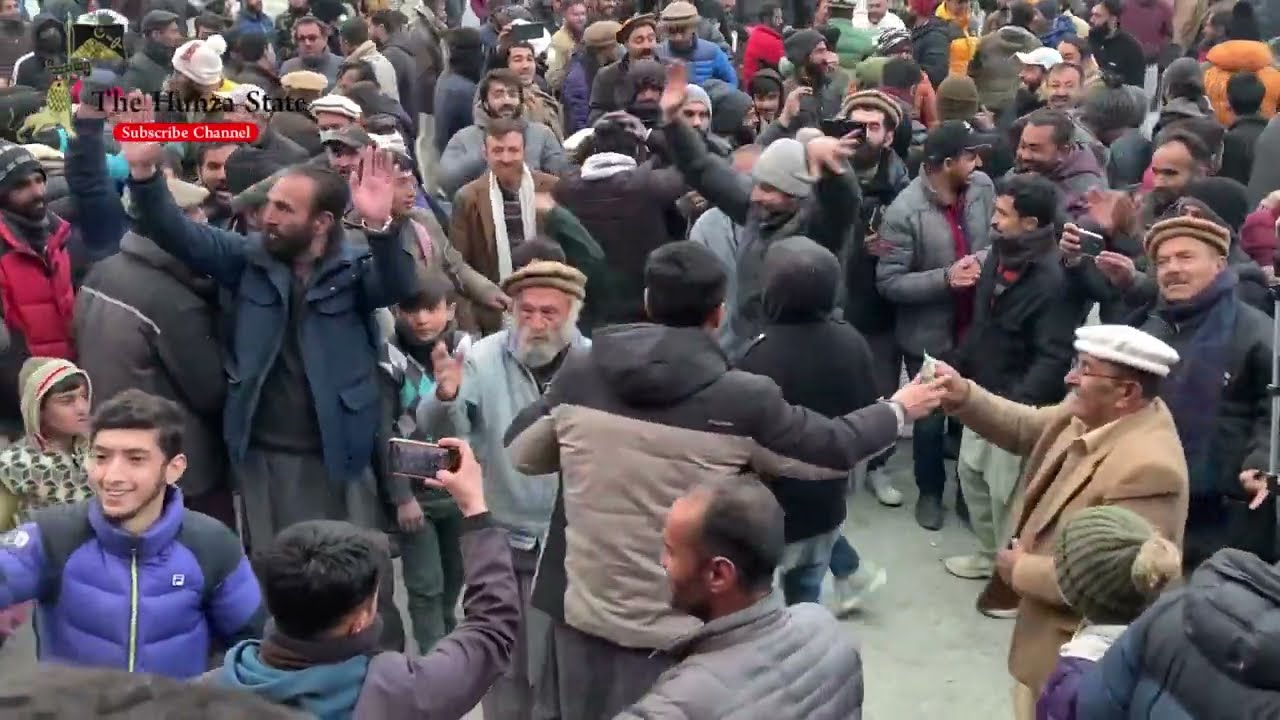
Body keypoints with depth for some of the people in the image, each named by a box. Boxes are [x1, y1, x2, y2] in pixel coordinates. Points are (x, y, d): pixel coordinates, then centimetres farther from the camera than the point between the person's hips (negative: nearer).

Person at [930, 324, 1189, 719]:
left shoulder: (1146, 467, -33)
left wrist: (1022, 571, -21)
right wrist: (963, 396, -8)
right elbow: (1029, 429, 9)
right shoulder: (1092, 413, -6)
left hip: (1079, 651, -8)